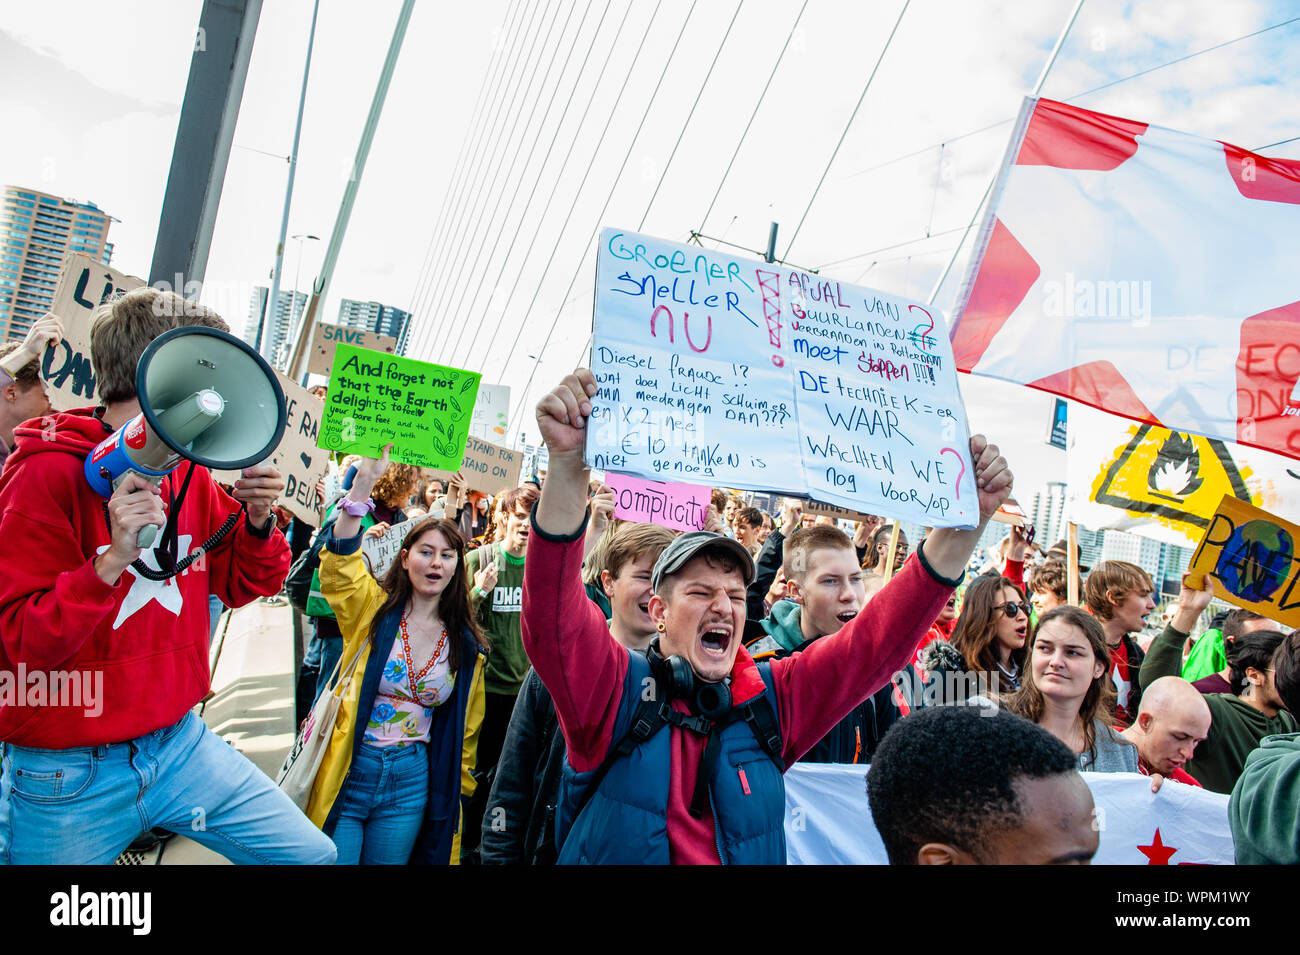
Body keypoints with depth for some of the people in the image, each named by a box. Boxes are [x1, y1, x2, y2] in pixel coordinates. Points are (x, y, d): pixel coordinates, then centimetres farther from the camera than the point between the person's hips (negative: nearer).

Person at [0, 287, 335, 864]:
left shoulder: (191, 475, 4)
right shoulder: (49, 474, -15)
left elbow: (239, 585, 12)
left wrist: (259, 521, -7)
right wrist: (112, 561, -31)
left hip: (179, 743, 6)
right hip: (68, 778, -5)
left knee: (312, 855, 3)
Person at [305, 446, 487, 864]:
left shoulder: (467, 645, 3)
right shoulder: (373, 607, -5)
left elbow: (465, 727, 12)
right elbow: (339, 563, -25)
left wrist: (457, 788, 13)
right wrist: (365, 479, -34)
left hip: (412, 782, 3)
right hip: (347, 772, -2)